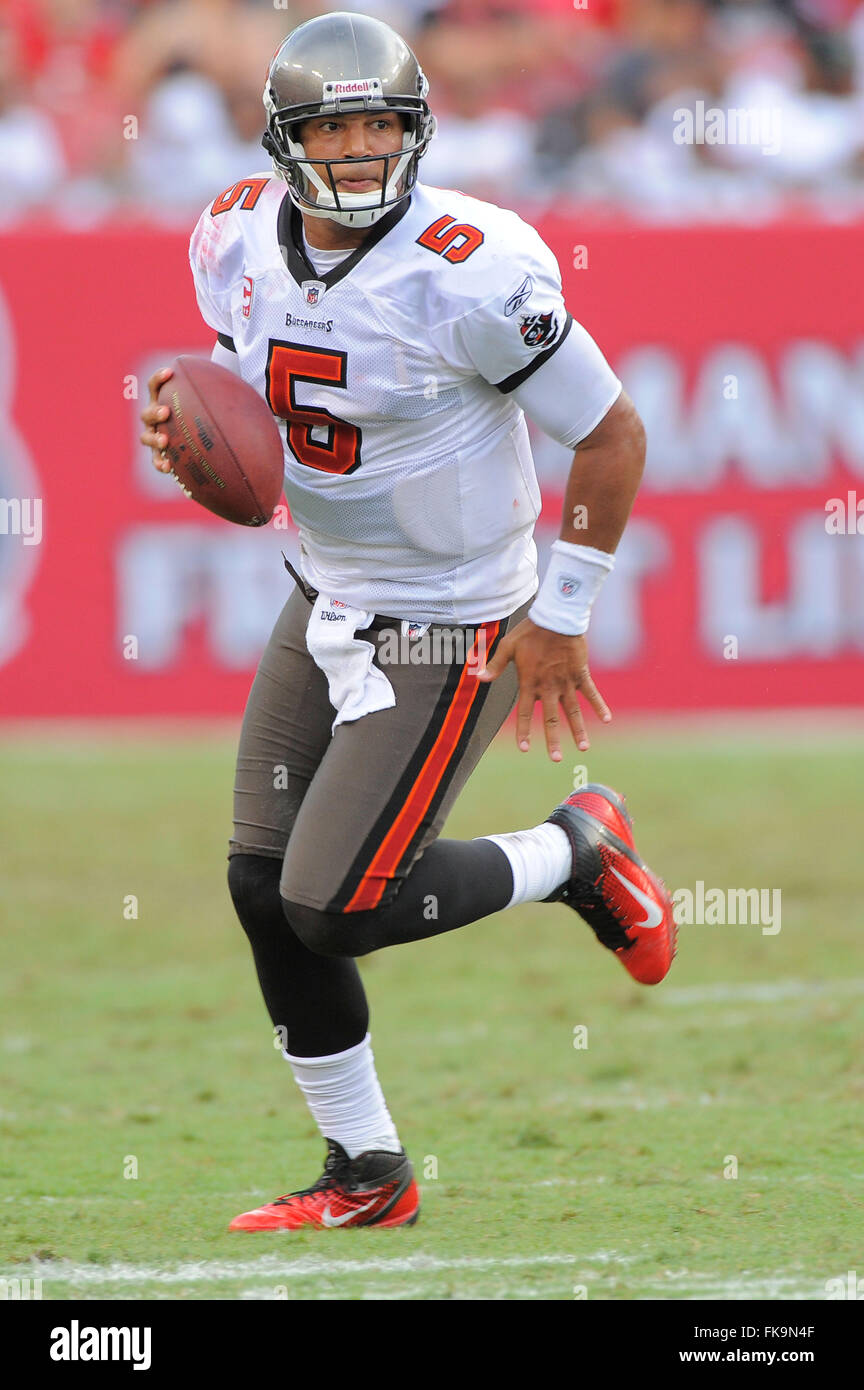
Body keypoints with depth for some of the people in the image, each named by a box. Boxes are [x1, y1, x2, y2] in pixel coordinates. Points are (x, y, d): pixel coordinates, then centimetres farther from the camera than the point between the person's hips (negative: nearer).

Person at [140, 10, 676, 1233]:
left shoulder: (470, 273, -26)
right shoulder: (241, 244, -4)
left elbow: (612, 434, -16)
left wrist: (562, 616, -10)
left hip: (452, 633, -7)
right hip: (324, 606, 7)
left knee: (335, 907, -10)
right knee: (265, 889, 5)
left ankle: (576, 855, 16)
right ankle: (366, 1175, 22)